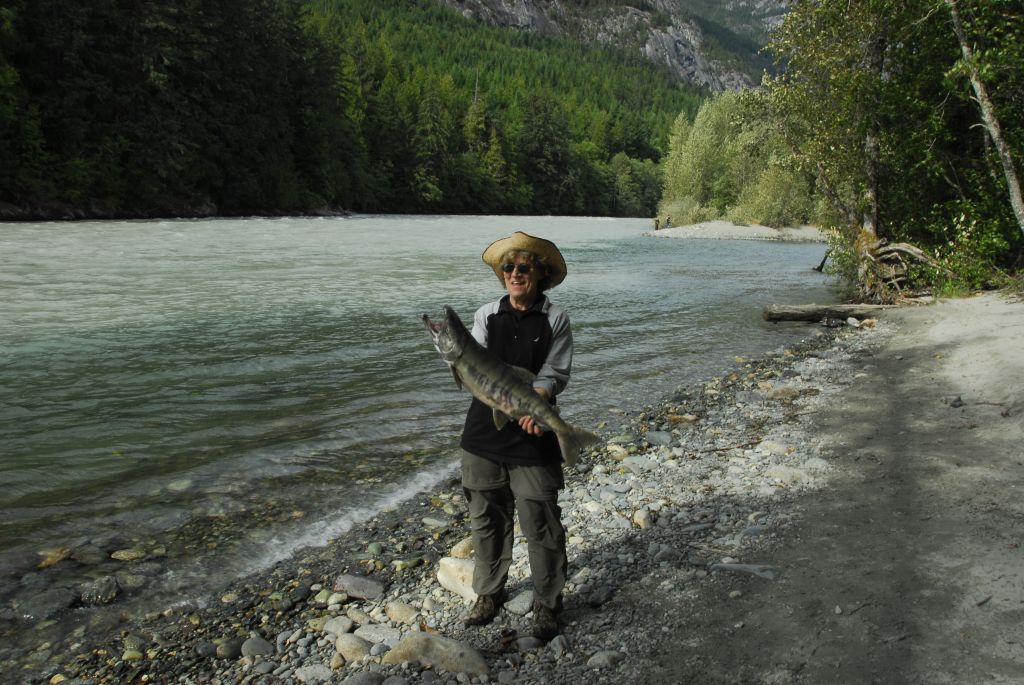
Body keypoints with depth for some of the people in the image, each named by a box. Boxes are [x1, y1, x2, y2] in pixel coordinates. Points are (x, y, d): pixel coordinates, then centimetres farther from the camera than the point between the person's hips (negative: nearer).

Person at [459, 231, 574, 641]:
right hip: (485, 433, 3)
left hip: (533, 438, -3)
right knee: (486, 518, 14)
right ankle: (488, 593, 34)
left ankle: (546, 605, 22)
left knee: (540, 525, 2)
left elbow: (554, 374, -7)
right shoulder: (486, 315, 7)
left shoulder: (554, 319, -1)